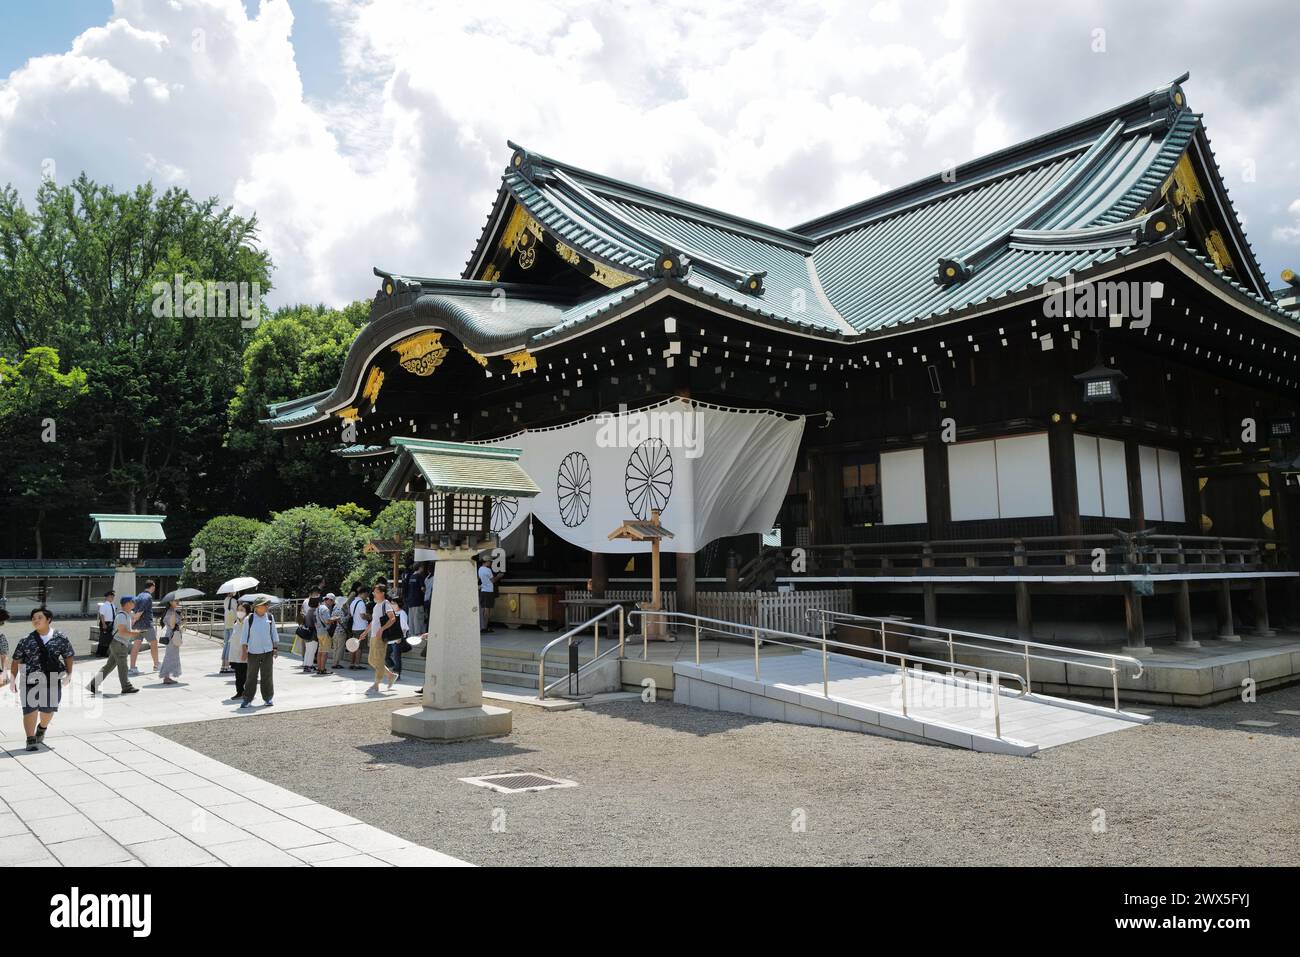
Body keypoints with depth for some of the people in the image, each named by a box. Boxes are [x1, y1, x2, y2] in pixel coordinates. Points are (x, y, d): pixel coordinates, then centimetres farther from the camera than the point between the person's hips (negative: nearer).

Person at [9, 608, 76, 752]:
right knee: (30, 710, -3)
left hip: (53, 680, 1)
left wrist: (69, 673, 6)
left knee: (49, 710, 13)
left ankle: (42, 729, 44)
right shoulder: (26, 641, -2)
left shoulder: (61, 638, 0)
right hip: (30, 681, -1)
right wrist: (13, 680, 1)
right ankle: (31, 740, 9)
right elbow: (16, 661, 4)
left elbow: (68, 656, 10)